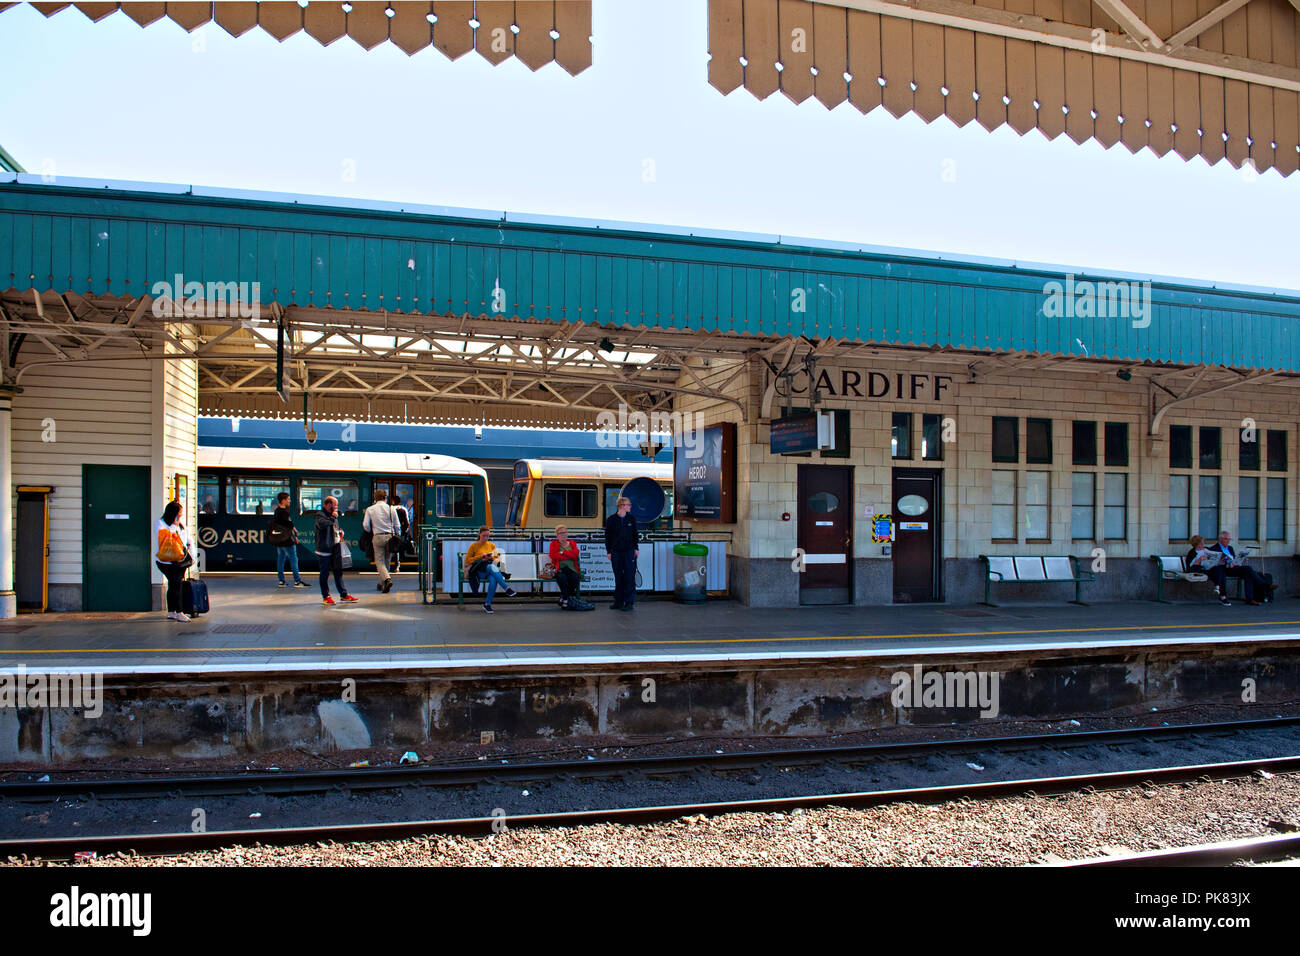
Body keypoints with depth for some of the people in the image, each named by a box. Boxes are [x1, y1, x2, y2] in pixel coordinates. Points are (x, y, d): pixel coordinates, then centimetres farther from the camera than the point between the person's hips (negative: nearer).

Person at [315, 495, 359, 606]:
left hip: (335, 548, 8)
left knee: (338, 572, 11)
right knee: (325, 573, 2)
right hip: (325, 549, -8)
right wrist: (332, 517, -21)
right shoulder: (320, 515, -10)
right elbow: (322, 524, -32)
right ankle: (326, 596, 10)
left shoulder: (333, 515, 17)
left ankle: (344, 594, 15)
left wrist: (340, 531, 11)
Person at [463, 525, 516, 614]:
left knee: (493, 579, -36)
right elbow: (467, 560, 4)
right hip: (479, 571, -2)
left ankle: (487, 604, -31)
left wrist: (492, 557, -3)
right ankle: (507, 588, -43)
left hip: (491, 570, 2)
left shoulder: (492, 545, 19)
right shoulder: (474, 546, 9)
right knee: (491, 567, -38)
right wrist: (480, 556, -7)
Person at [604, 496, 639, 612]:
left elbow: (635, 535, 11)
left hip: (629, 551, 0)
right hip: (616, 552, 0)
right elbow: (607, 536, 2)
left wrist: (636, 548, 5)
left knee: (629, 577, -3)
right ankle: (619, 601, 15)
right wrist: (608, 551, -1)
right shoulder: (611, 519, -1)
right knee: (618, 577, 6)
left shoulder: (631, 519, 5)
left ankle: (629, 602, 0)